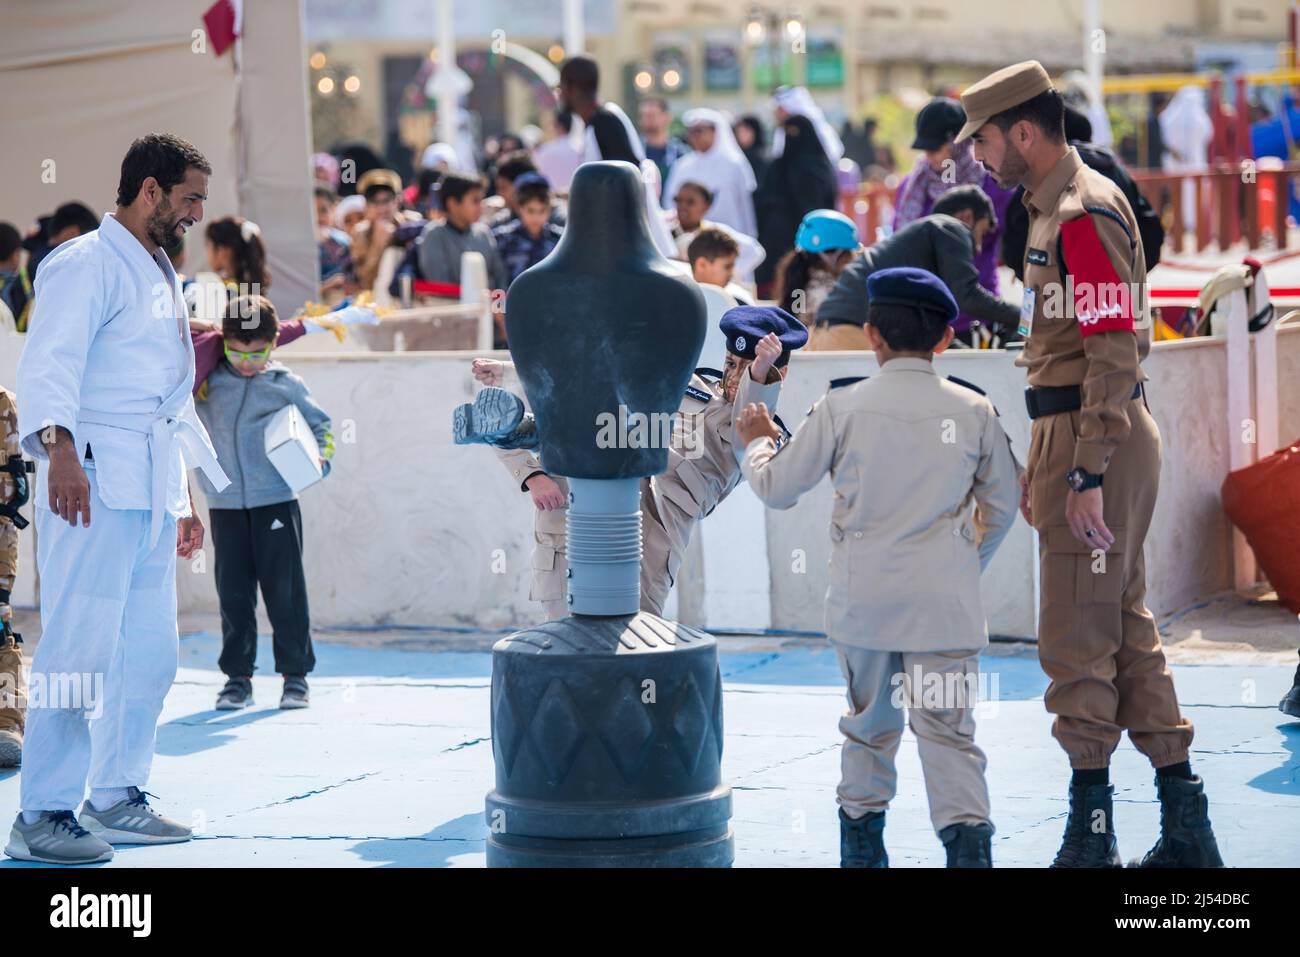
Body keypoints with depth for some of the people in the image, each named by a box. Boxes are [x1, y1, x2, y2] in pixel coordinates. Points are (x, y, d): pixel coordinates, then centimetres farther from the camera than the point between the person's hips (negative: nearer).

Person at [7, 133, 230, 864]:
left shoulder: (161, 279, 24)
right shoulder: (87, 264, -6)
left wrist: (184, 498, 29)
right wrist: (59, 448, -34)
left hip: (151, 493, 9)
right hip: (92, 484, -9)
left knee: (151, 653, 10)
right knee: (80, 651, -11)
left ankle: (116, 797, 20)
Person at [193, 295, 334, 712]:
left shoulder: (286, 384, 3)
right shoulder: (209, 381, 7)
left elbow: (320, 424, 13)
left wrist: (320, 458, -4)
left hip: (276, 501, -2)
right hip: (225, 505, 2)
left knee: (284, 589, 0)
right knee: (233, 591, 4)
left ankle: (296, 674, 9)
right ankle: (237, 676, 12)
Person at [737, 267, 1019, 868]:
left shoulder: (841, 409, -5)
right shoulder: (973, 411, 0)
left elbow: (776, 489, 4)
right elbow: (1002, 508, 11)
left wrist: (757, 441, 25)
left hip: (862, 598, 0)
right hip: (945, 602, 0)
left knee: (869, 722, 17)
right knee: (948, 728, -2)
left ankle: (861, 842, 27)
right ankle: (966, 838, -17)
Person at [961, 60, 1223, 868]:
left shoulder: (1083, 215, -15)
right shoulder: (1057, 209, 16)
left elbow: (1112, 354, -21)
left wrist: (1086, 477, -24)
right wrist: (1044, 467, 24)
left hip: (1097, 439, -10)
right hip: (1075, 438, 10)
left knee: (1078, 638, -5)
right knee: (1126, 629, 12)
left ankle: (1091, 831, 0)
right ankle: (1187, 829, 16)